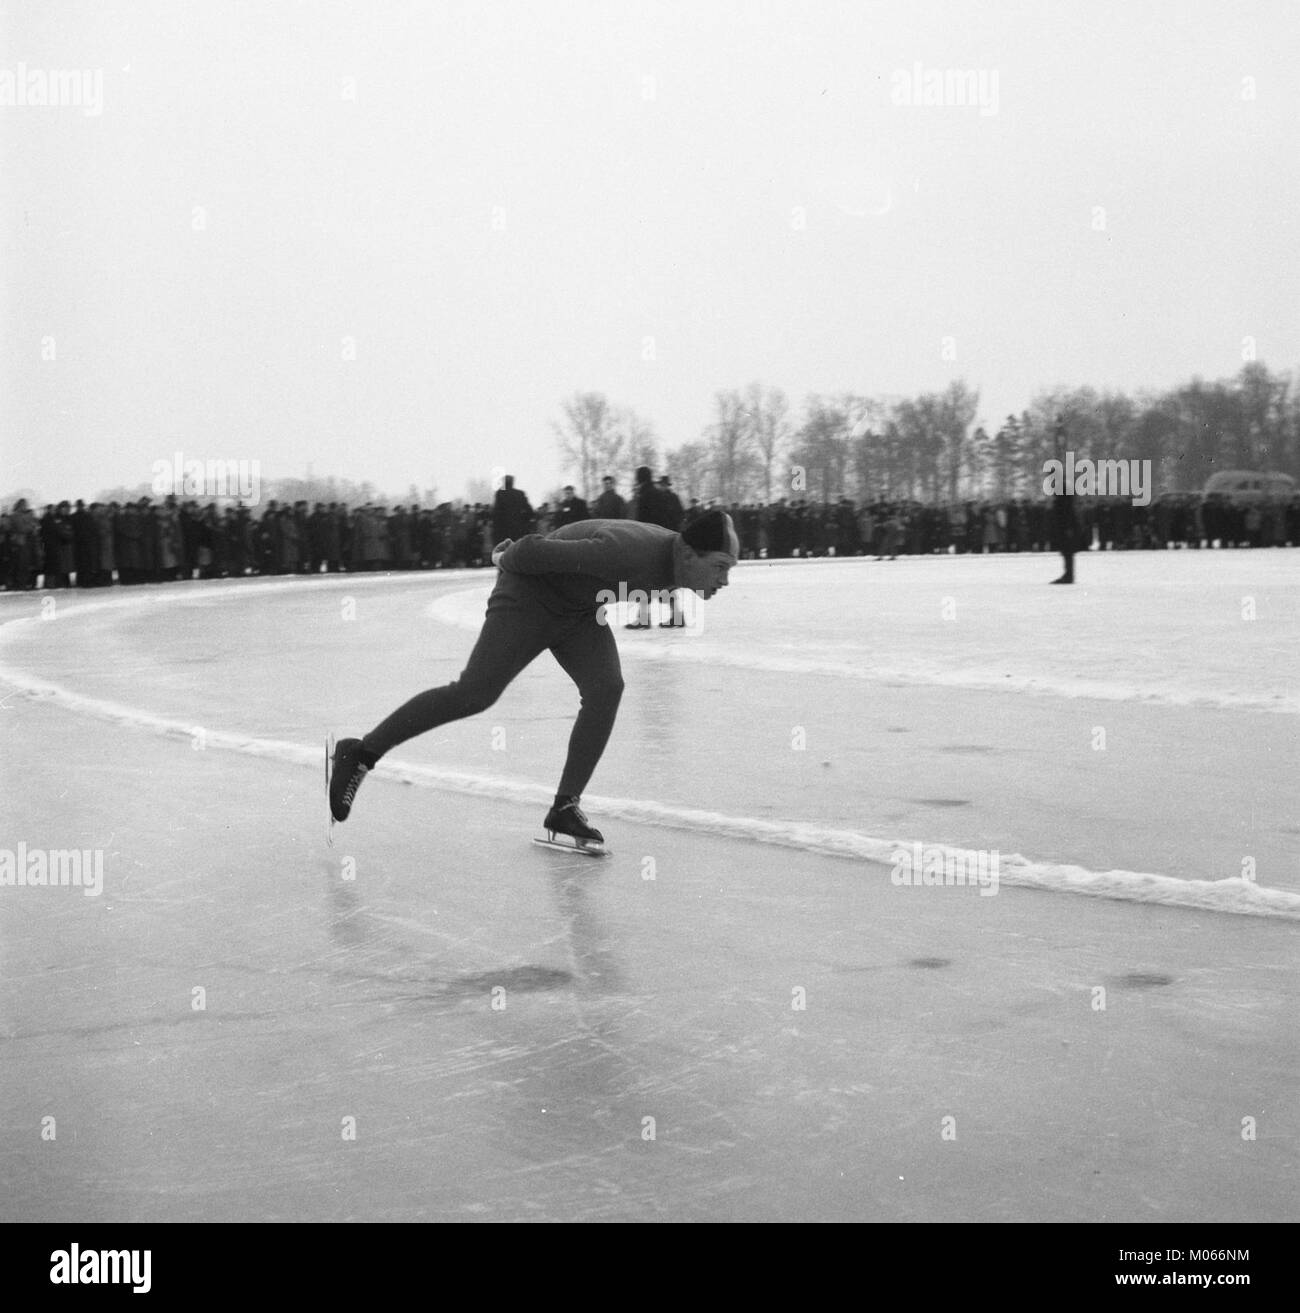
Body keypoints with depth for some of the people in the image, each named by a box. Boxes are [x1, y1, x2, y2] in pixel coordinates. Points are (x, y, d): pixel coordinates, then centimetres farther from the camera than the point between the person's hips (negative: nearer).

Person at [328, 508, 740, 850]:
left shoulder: (674, 562, -10)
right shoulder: (626, 554, -39)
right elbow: (537, 549, -30)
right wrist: (506, 560, -9)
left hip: (580, 610, 8)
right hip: (531, 594, -7)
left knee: (606, 688, -13)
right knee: (474, 693, -12)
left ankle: (565, 808, -8)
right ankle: (360, 755, -1)